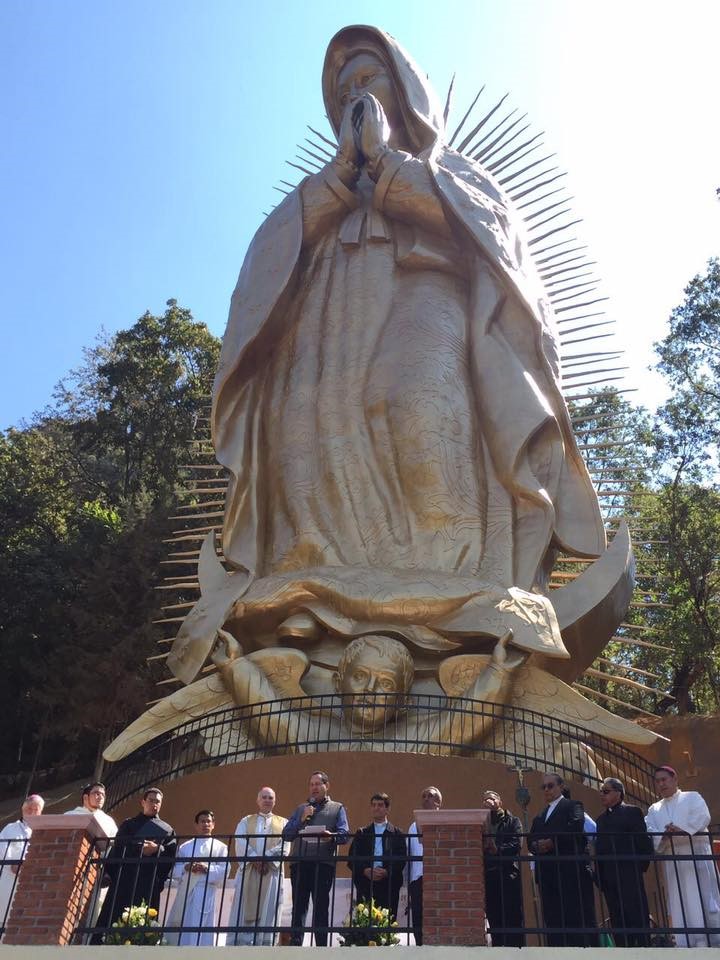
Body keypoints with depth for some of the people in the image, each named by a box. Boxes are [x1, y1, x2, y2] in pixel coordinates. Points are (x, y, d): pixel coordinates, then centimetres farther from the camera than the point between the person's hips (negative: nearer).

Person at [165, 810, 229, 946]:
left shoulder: (220, 847, 11)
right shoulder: (184, 846, 18)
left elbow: (225, 870, 0)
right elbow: (174, 870, 10)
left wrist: (207, 868, -15)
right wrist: (185, 867, -10)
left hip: (205, 892, -3)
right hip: (185, 891, 3)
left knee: (199, 931, -10)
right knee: (178, 929, 0)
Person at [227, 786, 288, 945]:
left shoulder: (283, 823, 17)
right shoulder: (245, 821, 18)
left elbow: (284, 847, 1)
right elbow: (240, 844, 1)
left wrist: (267, 859, -15)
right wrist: (255, 860, -15)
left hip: (272, 872, 0)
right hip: (248, 871, 0)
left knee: (267, 915, -6)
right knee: (242, 917, -5)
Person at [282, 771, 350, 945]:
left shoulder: (337, 808, 13)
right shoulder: (301, 808, 23)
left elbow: (344, 835, 0)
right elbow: (286, 834, 14)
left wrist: (331, 836, -23)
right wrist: (302, 819, -1)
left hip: (324, 864, -3)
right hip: (299, 863, 3)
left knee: (321, 908, -2)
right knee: (298, 908, 1)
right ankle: (295, 944, 4)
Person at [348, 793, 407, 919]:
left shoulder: (397, 834, 9)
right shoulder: (362, 833, 15)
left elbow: (402, 860, 1)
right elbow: (352, 859, 7)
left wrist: (386, 872, -14)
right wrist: (366, 871, -9)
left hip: (388, 886, -1)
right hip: (365, 885, 1)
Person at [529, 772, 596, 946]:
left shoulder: (573, 806, 6)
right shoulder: (539, 817, 25)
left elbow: (575, 831, -12)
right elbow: (531, 840, 14)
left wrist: (551, 842, -12)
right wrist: (536, 846, -8)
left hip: (571, 871, -6)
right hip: (547, 874, 6)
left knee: (579, 918, -6)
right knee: (553, 923, 2)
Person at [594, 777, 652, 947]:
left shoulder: (632, 812, 1)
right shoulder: (601, 818, 19)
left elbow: (644, 842, -4)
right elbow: (599, 847, 14)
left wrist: (641, 866, -8)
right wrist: (599, 875, 6)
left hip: (628, 875, -6)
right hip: (608, 878, 6)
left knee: (637, 918, -4)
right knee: (617, 921, 6)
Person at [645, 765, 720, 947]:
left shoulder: (692, 797, 10)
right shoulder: (654, 809, 20)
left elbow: (703, 817, -8)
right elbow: (649, 832, 4)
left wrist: (682, 829, -20)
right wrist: (663, 838, -17)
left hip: (696, 855, -3)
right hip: (672, 861, 3)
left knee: (705, 901, -6)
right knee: (679, 906, -1)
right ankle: (688, 946, 1)